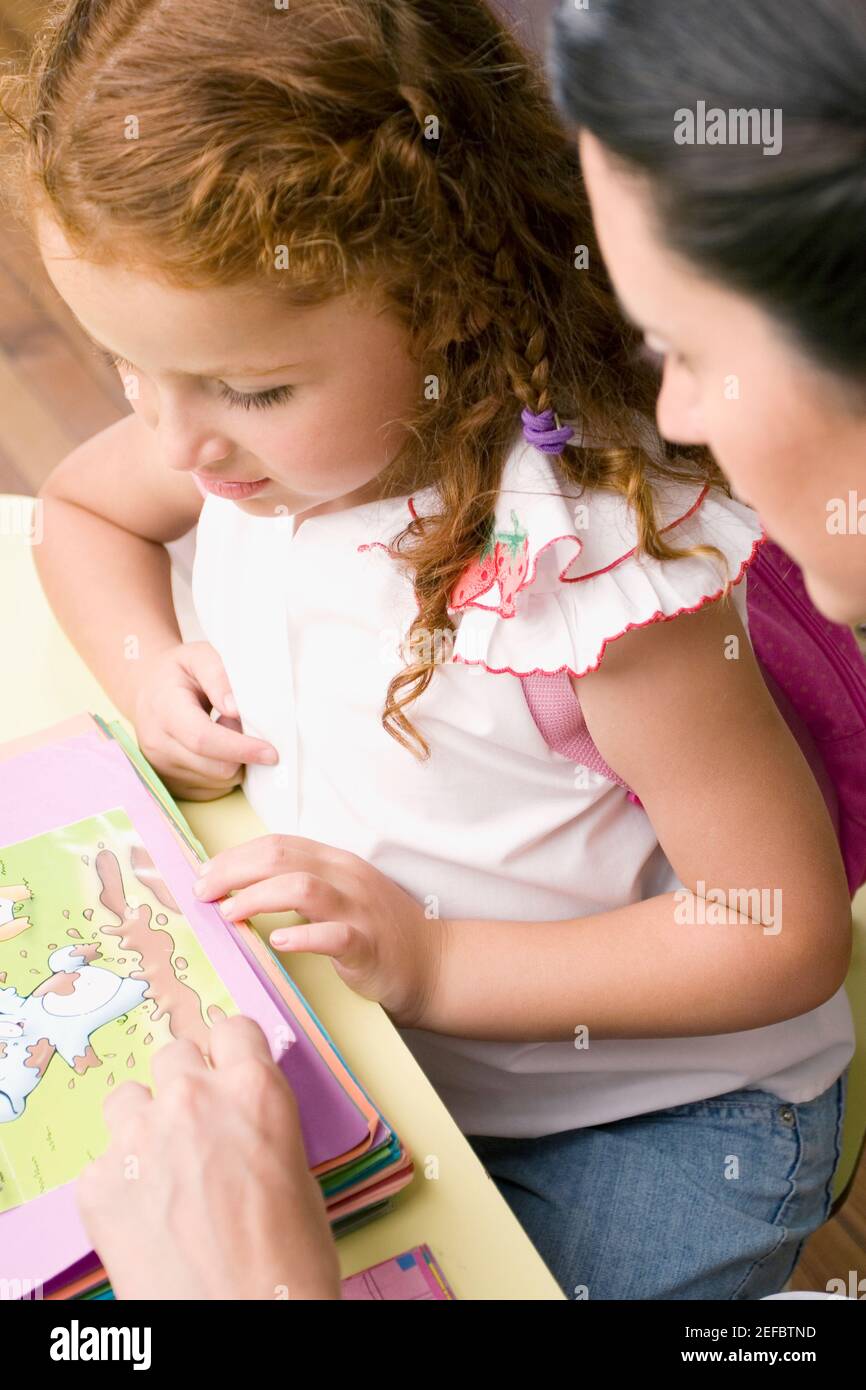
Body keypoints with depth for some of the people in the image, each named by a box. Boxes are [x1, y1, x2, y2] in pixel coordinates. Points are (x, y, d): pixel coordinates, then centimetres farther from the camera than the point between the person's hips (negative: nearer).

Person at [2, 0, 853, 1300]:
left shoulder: (594, 560, -32)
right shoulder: (256, 431, -11)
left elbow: (784, 936, -24)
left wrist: (433, 964, -28)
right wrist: (146, 667, -8)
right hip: (374, 1039, 6)